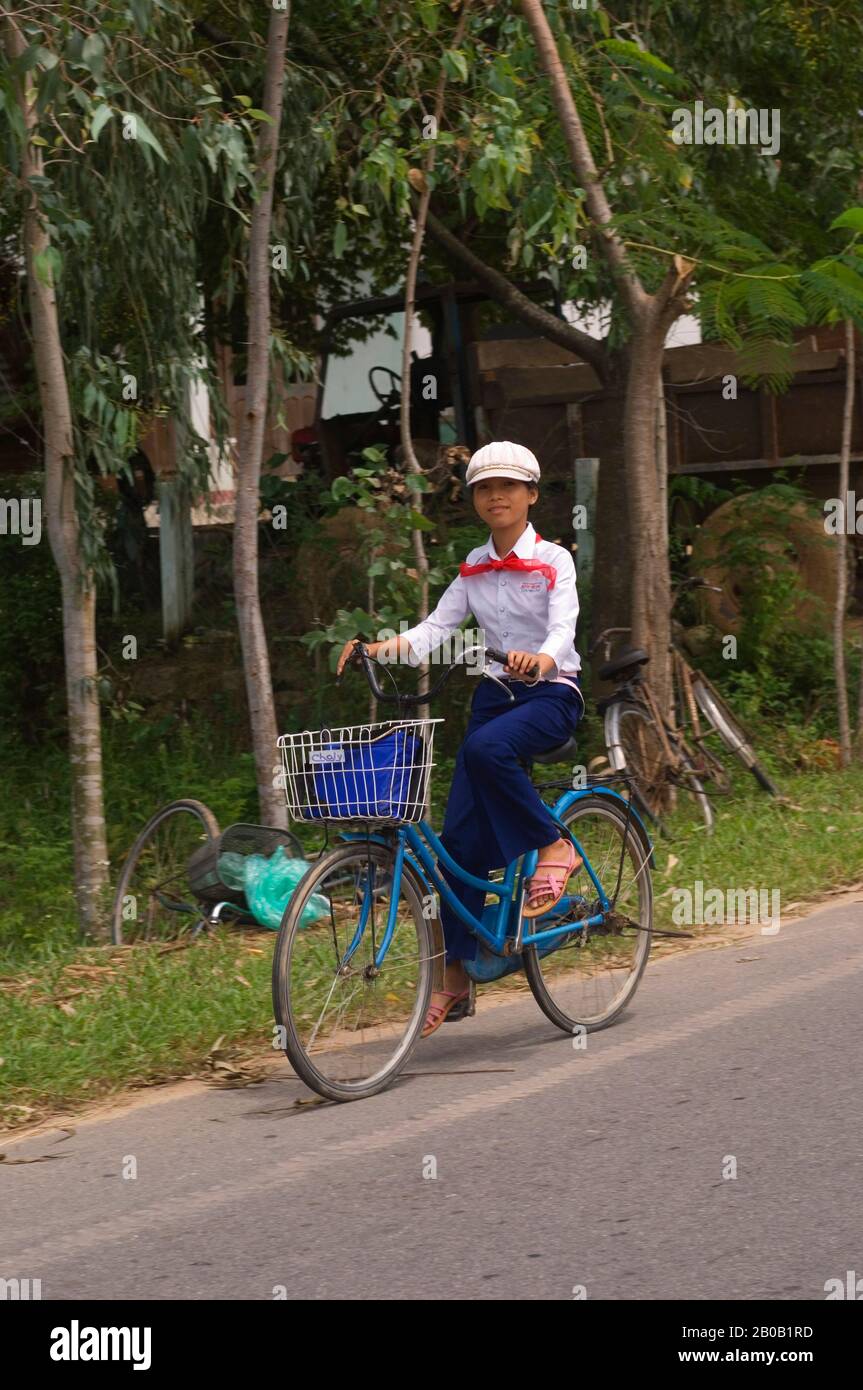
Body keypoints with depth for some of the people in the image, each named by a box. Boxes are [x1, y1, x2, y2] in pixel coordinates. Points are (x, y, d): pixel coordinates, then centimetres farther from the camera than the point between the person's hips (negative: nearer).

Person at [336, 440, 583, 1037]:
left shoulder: (553, 561, -4)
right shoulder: (474, 568, 11)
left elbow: (563, 629, -20)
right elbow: (435, 630, 1)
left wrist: (541, 659, -43)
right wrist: (384, 647, -19)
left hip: (551, 693, -5)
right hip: (496, 692, 5)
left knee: (486, 747, -39)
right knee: (461, 835, -6)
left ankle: (554, 846, -16)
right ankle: (456, 977, 1)